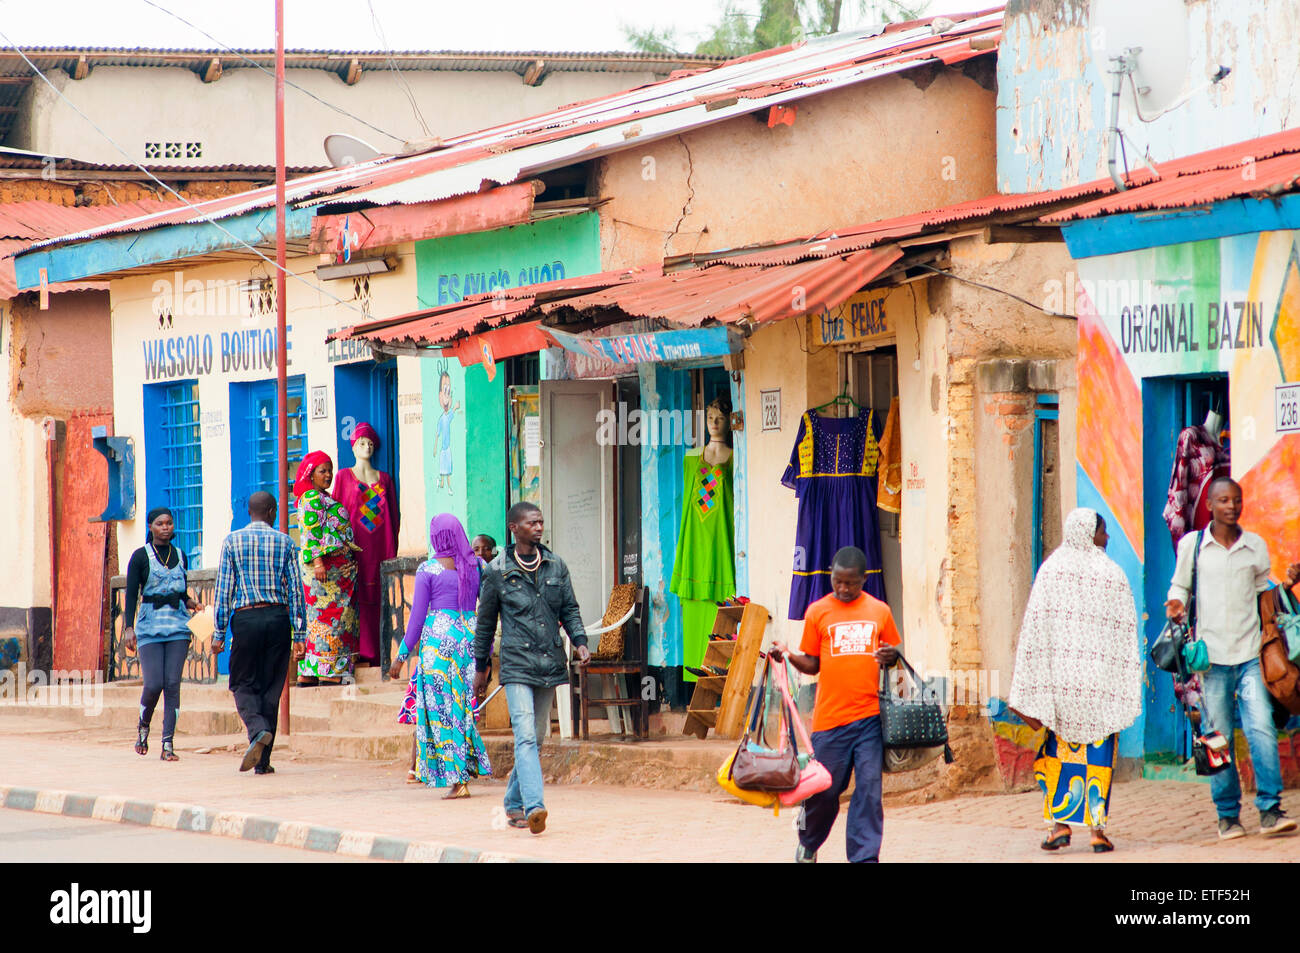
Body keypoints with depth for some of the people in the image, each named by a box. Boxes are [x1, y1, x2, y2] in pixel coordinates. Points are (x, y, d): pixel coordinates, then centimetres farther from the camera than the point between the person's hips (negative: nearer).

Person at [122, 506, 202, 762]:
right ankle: (143, 726, 18)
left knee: (173, 684, -5)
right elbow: (131, 595, -2)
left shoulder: (180, 556, 12)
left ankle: (168, 744, -5)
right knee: (153, 684, -11)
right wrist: (128, 628, -11)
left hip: (178, 626, 3)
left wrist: (191, 604, 0)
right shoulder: (140, 556, 1)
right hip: (150, 628, -3)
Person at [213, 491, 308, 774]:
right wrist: (299, 635, 2)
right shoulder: (285, 543, 5)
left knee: (243, 684, 8)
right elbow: (295, 590, 1)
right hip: (278, 617, 1)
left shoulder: (232, 541, 3)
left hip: (245, 618, -1)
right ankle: (263, 760, 8)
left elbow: (224, 589, 0)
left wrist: (219, 633, 2)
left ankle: (258, 730, -22)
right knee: (271, 687, 8)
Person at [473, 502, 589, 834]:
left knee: (536, 736, 11)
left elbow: (569, 609, 14)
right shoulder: (497, 571, -1)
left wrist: (579, 641, -5)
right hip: (516, 665, -4)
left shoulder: (556, 566, 8)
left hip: (550, 664, 5)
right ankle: (534, 806, -28)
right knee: (525, 735, -17)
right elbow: (485, 623, 7)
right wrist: (481, 667, 11)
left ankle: (514, 804, 25)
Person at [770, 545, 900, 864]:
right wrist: (789, 656, -8)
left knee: (869, 790, -6)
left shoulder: (879, 611, 8)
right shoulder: (818, 612, 5)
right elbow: (812, 664, 10)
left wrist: (892, 657, -4)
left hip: (870, 716, 1)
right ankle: (809, 840, 33)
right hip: (830, 715, -1)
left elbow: (892, 654, 19)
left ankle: (864, 858, -2)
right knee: (825, 790, 5)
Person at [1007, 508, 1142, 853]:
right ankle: (1098, 827, 2)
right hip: (1102, 678, 0)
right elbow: (1127, 633, 1)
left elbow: (1036, 628, -5)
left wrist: (1031, 689, -3)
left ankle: (1060, 822, 0)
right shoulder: (1114, 575, 0)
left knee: (1061, 748, 9)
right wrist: (1128, 689, 7)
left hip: (1060, 678, 0)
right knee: (1099, 752, 5)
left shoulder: (1051, 570, -1)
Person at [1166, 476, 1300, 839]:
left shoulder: (1256, 547, 9)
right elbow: (1180, 585, 14)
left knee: (1261, 728, -12)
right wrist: (1177, 604, -7)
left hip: (1250, 653, 1)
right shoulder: (1192, 544, 4)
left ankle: (1270, 810, -9)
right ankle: (1227, 815, 10)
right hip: (1212, 655, -1)